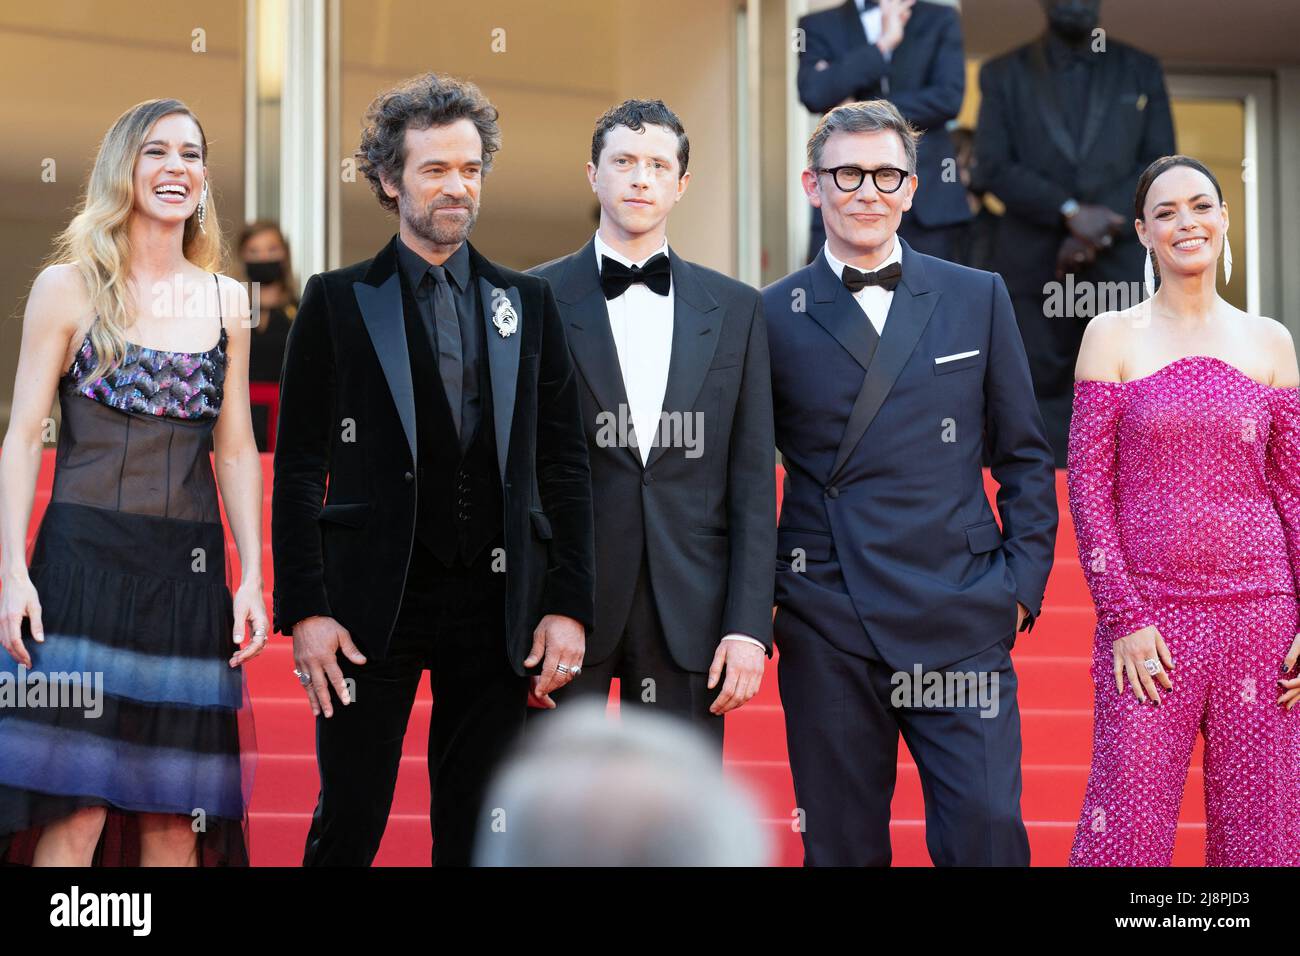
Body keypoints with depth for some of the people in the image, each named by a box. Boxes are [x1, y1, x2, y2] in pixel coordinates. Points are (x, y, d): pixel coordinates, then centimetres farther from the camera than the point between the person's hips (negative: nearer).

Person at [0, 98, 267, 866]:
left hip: (190, 571, 4)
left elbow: (236, 449, 14)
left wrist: (253, 576, 5)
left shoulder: (226, 301, 12)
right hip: (86, 559, -3)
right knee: (76, 809, -8)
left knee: (175, 815, 4)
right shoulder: (69, 287, 2)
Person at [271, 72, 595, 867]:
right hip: (375, 600, -2)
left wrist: (569, 606, 1)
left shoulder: (529, 303, 10)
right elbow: (299, 467, 1)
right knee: (348, 827, -1)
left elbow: (565, 466, 9)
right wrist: (306, 610, -8)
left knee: (474, 832, 8)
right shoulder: (339, 301, 3)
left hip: (497, 607, 2)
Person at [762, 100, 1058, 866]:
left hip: (962, 622, 0)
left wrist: (1022, 584, 3)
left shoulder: (978, 298, 9)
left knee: (989, 832, -7)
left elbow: (1025, 457, 11)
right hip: (827, 624, 0)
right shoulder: (775, 315, 5)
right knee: (842, 845, 5)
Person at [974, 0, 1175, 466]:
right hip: (1034, 268, 0)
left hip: (1120, 264, 0)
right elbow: (994, 168, 0)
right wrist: (1069, 212, -13)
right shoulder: (1003, 74, 10)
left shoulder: (1142, 72, 12)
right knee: (1044, 392, -2)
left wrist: (1102, 230, -9)